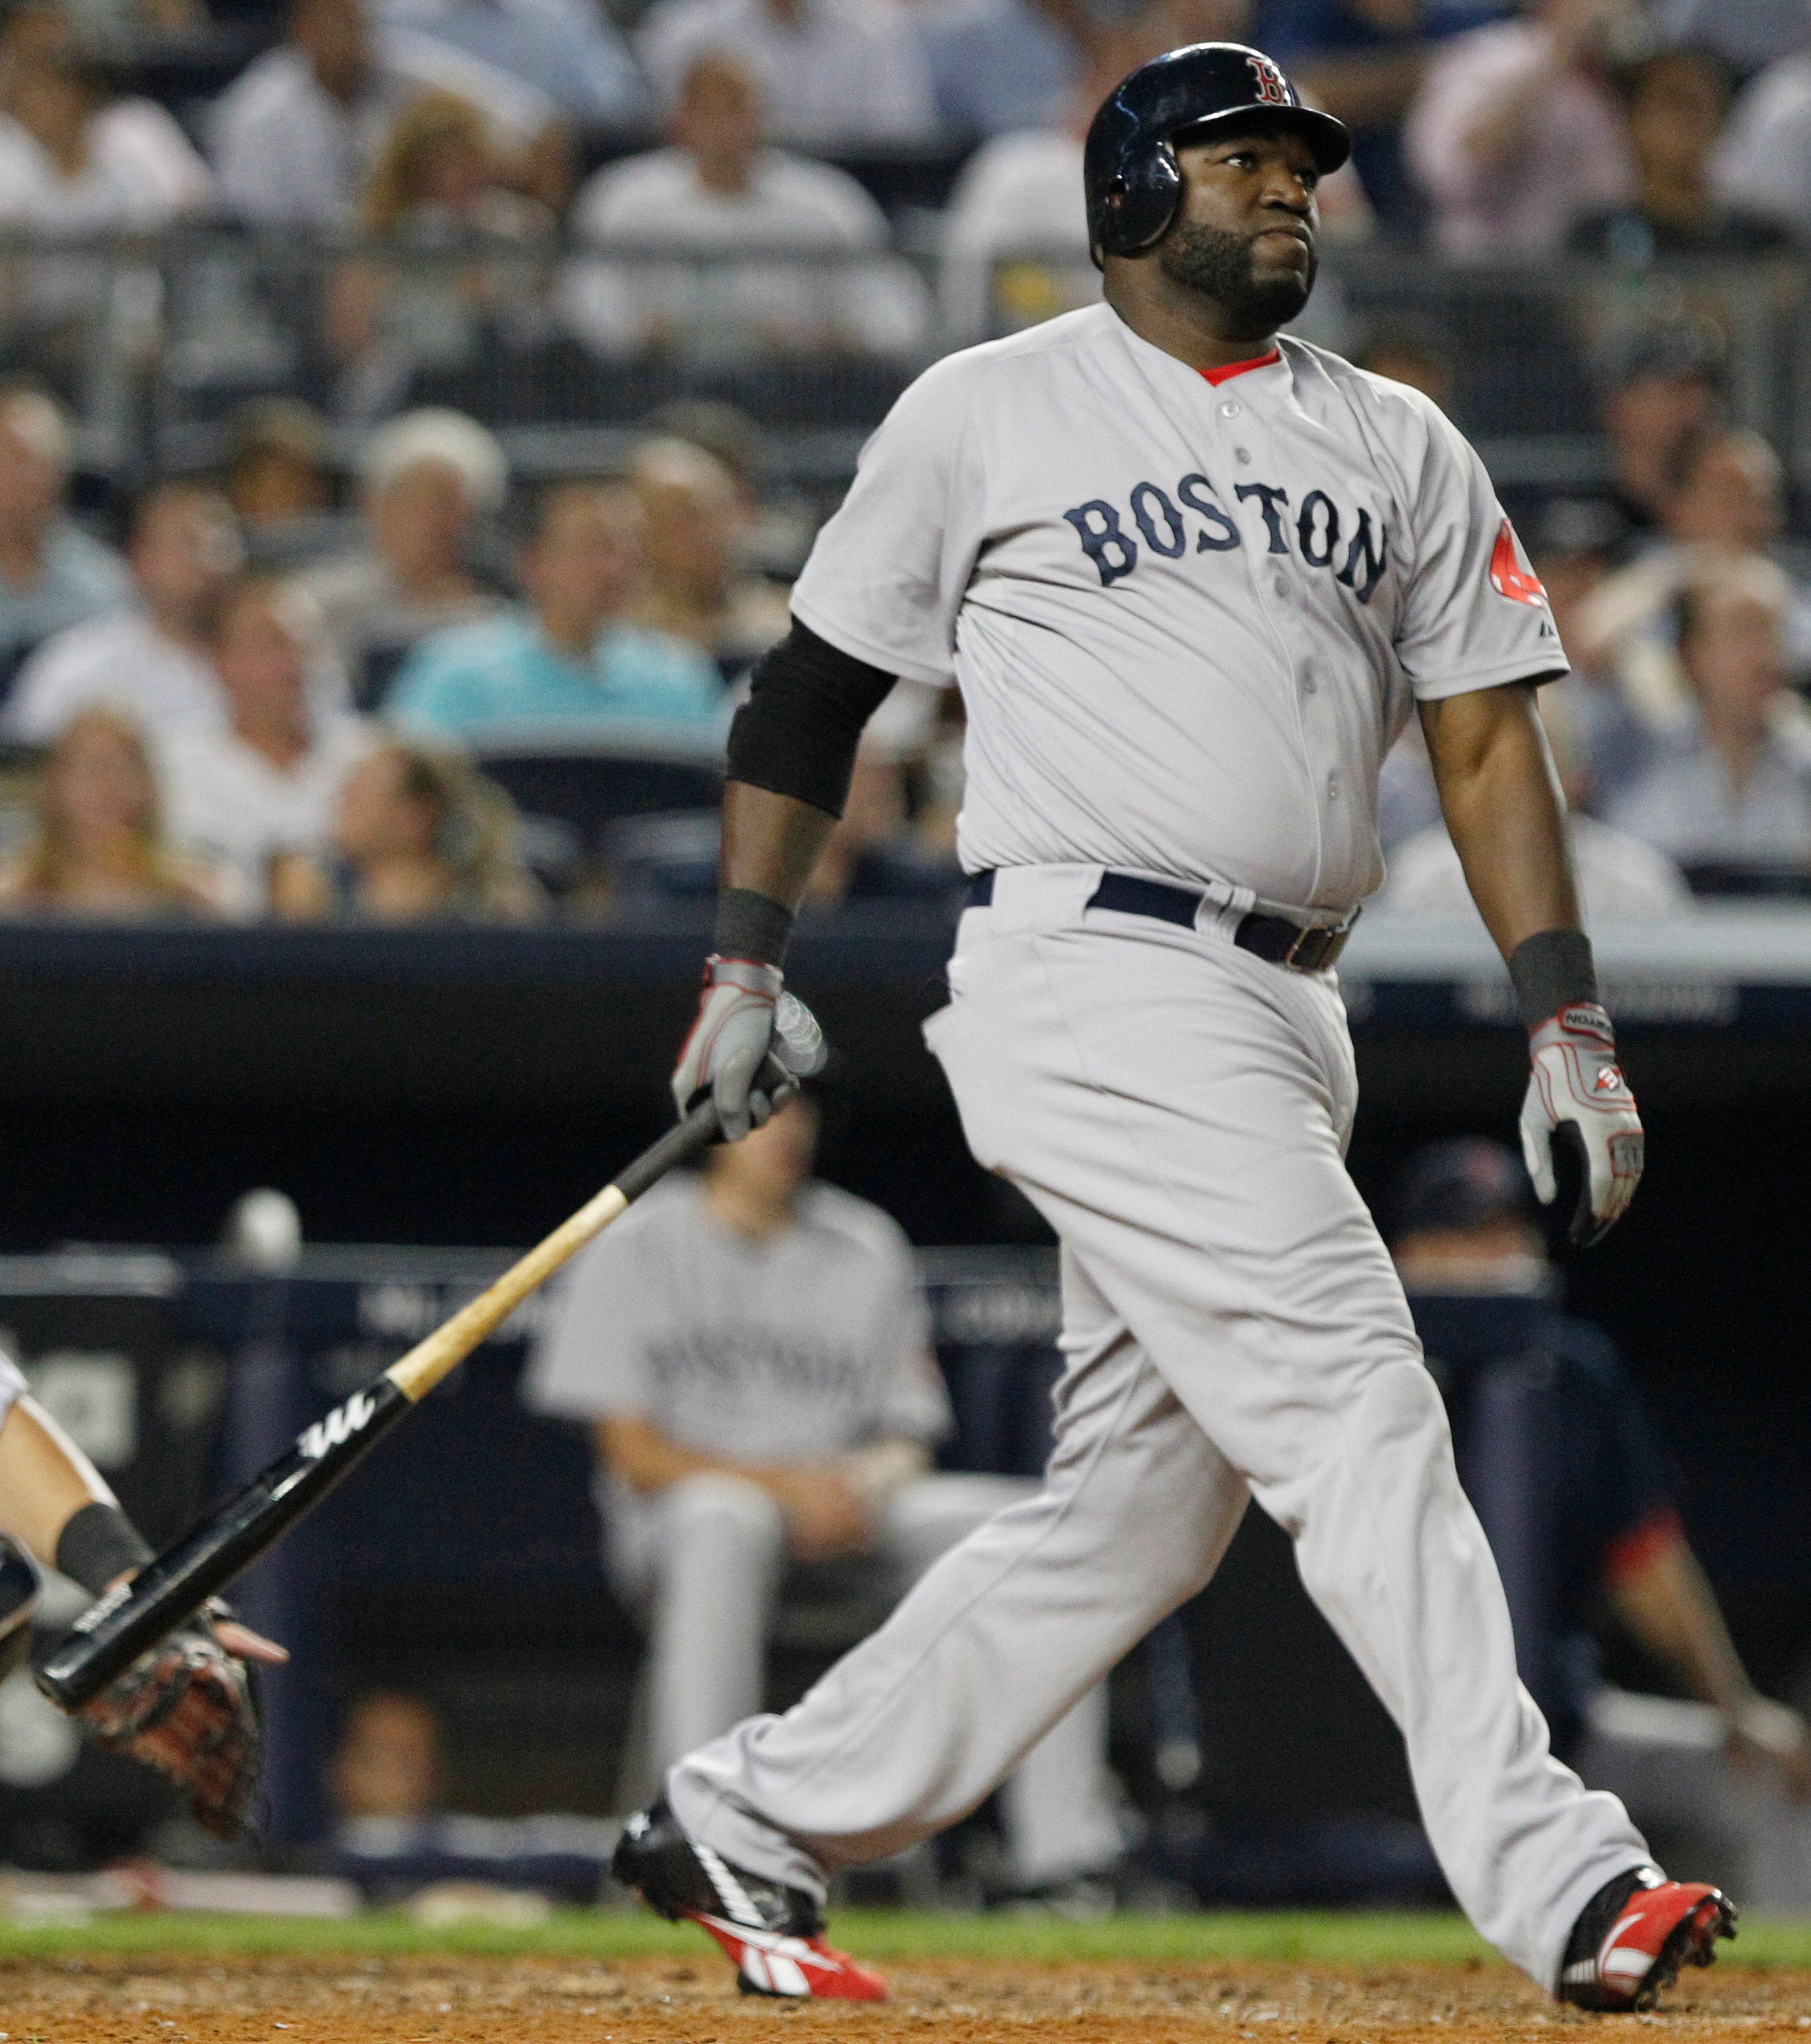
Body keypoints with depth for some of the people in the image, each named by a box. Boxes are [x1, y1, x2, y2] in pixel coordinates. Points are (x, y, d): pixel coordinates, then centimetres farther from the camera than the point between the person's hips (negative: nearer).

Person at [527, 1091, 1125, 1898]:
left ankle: (1065, 1847, -26)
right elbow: (634, 1454, -8)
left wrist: (861, 1489, -15)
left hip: (852, 1515, 4)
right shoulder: (638, 1249, -1)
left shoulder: (867, 1248, 11)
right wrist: (786, 1484, -23)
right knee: (723, 1520, -41)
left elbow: (908, 1437, 10)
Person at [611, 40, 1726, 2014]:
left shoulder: (1400, 447, 17)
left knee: (1136, 1505, 7)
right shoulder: (989, 413, 5)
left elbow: (1487, 745, 13)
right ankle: (1552, 1879, -23)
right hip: (1098, 978, -6)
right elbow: (816, 682, 11)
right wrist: (745, 969, 6)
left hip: (1284, 1027, 6)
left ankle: (748, 1826, 18)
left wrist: (1567, 1030, 3)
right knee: (1357, 1414, -17)